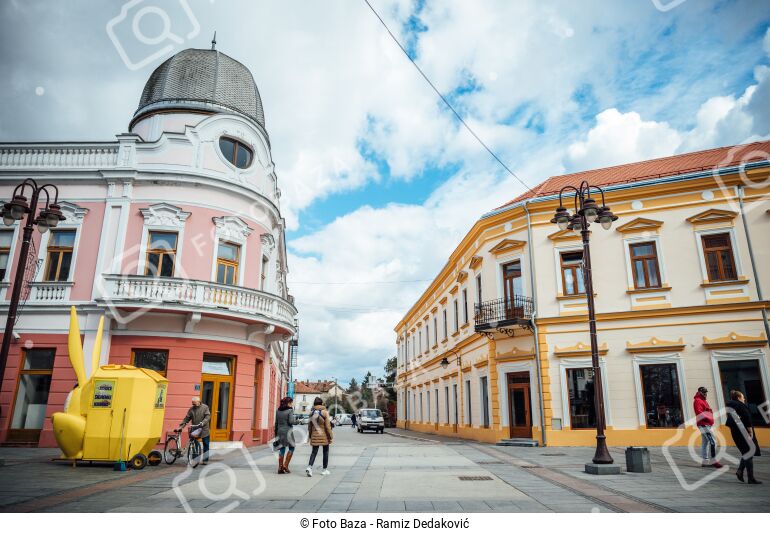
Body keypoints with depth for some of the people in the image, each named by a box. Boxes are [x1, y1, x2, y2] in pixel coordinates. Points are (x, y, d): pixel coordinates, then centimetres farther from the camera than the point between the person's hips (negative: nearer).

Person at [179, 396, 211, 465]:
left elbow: (208, 417, -13)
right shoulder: (191, 409, 4)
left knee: (206, 445, 3)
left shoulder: (205, 407, -4)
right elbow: (187, 418, 4)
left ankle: (205, 460, 12)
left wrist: (202, 423, -29)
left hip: (204, 430, -2)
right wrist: (181, 426, -5)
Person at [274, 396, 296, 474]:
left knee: (282, 449, 11)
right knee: (291, 448, 9)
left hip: (279, 431, 6)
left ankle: (280, 468, 10)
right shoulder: (290, 410, -10)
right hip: (287, 431, -6)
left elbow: (276, 423, 12)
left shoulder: (278, 411, 9)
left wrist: (276, 433, 17)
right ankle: (285, 465, 3)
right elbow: (291, 422, -17)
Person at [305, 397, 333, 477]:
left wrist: (310, 435, 19)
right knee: (325, 452, 11)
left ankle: (309, 467, -14)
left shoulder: (312, 412, 2)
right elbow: (328, 425, -12)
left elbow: (309, 425, 9)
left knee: (314, 452, 7)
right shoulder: (325, 412, -10)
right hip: (324, 435, -3)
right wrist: (330, 436, -4)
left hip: (315, 435, 3)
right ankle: (325, 470, 16)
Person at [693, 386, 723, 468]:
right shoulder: (697, 401, -11)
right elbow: (699, 413, -21)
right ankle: (713, 461, -12)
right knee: (713, 441, -14)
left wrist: (710, 419, 9)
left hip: (706, 424, 10)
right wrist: (708, 418, -19)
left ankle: (705, 461, 15)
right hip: (703, 424, -10)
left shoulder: (703, 401, 21)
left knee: (705, 442, 11)